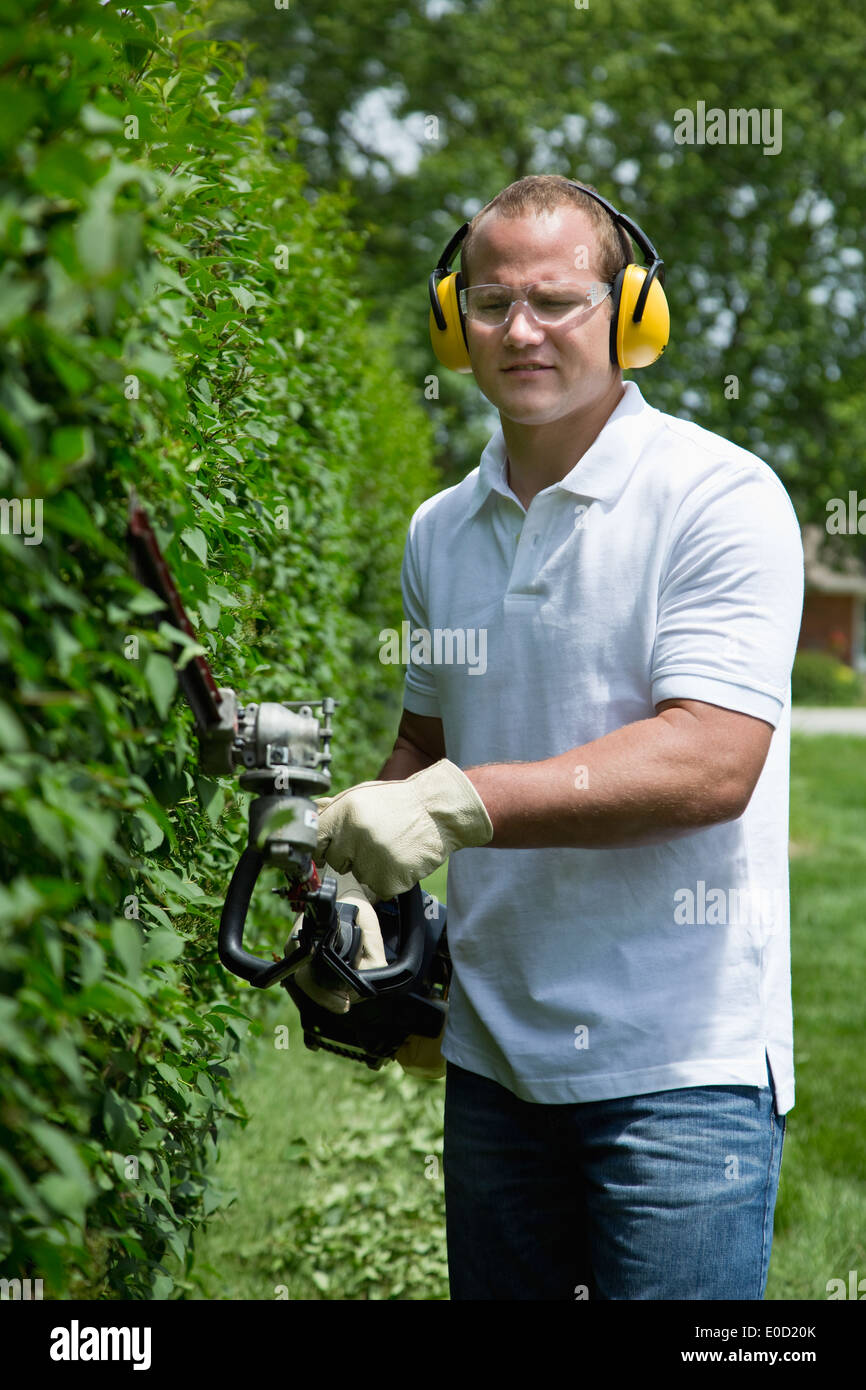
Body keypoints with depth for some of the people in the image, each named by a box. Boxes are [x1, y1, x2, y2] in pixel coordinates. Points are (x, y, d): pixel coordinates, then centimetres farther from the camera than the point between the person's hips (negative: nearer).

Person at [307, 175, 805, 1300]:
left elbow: (711, 765, -21)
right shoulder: (440, 530, 11)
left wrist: (459, 804, -27)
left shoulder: (718, 496, -11)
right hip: (490, 1057, 7)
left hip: (680, 1068, -6)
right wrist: (350, 877, 3)